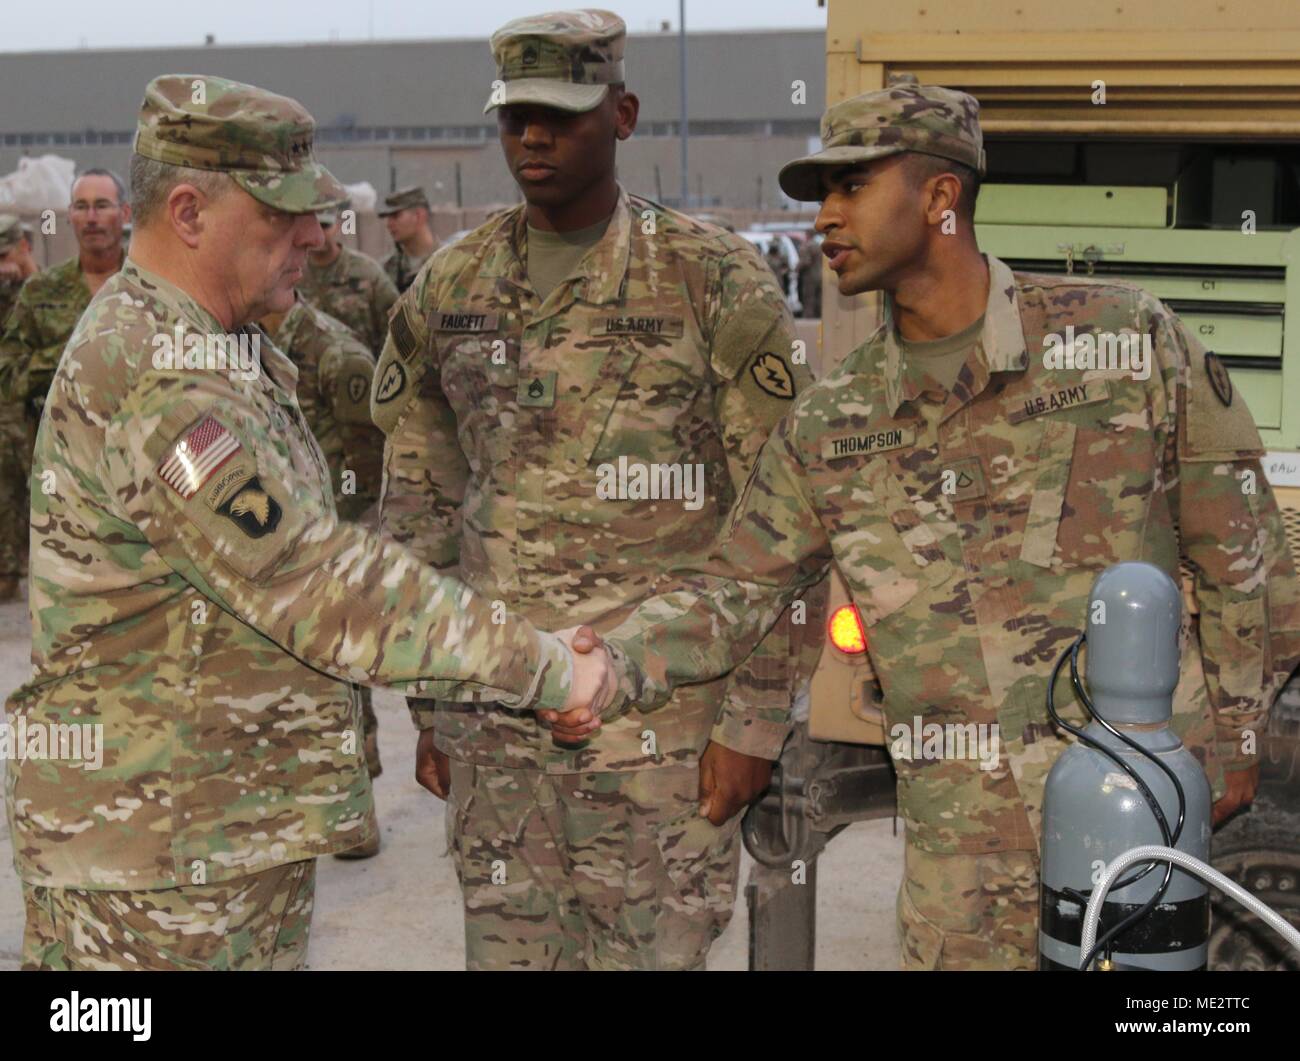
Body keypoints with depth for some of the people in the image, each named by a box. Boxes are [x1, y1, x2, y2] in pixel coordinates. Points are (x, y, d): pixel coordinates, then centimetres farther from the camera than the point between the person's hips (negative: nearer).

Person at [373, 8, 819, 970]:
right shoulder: (447, 294, 7)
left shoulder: (718, 284, -5)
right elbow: (419, 519, 14)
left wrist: (756, 718, -9)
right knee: (508, 946, 12)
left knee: (653, 949, 4)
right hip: (494, 718, 4)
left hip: (664, 709, -4)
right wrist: (429, 709, 12)